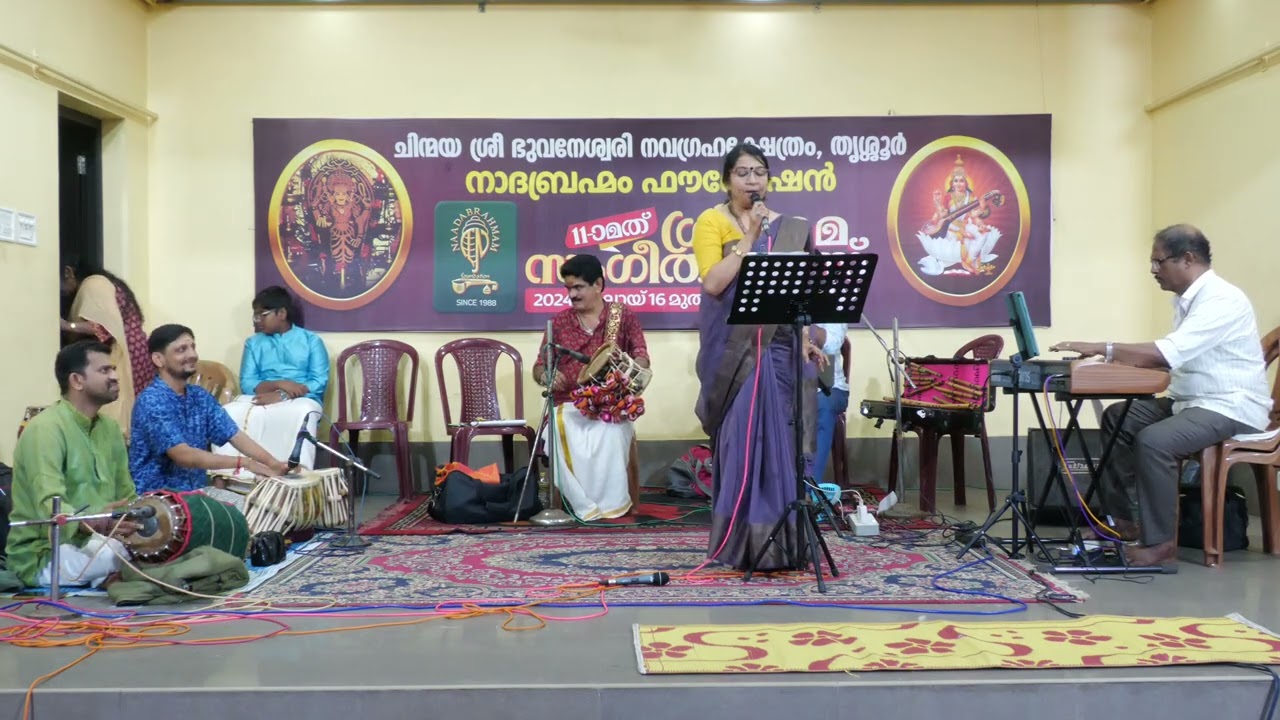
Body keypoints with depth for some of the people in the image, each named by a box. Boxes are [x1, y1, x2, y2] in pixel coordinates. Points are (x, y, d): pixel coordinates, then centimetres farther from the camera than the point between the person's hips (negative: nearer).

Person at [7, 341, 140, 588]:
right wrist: (93, 524, -49)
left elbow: (127, 496, 11)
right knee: (124, 551, -34)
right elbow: (50, 507, -28)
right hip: (44, 555, -7)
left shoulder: (110, 427, 9)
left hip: (96, 541, 7)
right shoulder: (45, 428, -16)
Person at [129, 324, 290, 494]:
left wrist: (273, 463, -15)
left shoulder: (200, 395, 7)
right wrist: (244, 462, -27)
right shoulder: (151, 401, -15)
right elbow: (183, 456, -23)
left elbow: (236, 436, 1)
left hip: (197, 491, 7)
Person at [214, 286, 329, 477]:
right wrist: (279, 384, -13)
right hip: (261, 400, 3)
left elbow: (320, 382, -1)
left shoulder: (311, 340, 12)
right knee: (230, 412, -30)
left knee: (303, 413, -40)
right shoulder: (253, 343, 21)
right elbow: (247, 384, 8)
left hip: (300, 401, -2)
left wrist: (281, 395, -16)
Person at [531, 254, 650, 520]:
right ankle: (584, 506, -23)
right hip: (568, 404, 2)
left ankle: (611, 503, -20)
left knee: (612, 437, -36)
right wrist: (546, 375, -12)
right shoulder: (559, 321, 15)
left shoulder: (623, 315, 10)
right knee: (560, 438, -33)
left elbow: (642, 358, 2)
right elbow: (539, 366, 14)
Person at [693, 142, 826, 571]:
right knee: (741, 440, -5)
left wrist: (804, 339, 1)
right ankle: (739, 543, 4)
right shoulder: (712, 221, 0)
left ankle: (778, 541, 15)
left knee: (778, 441, 5)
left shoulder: (787, 229, 14)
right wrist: (748, 237, -12)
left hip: (778, 347, 4)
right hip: (734, 351, -4)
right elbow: (713, 283, -14)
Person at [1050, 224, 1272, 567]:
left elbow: (1167, 353, -30)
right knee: (1118, 418, 7)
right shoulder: (1187, 298, 10)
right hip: (1191, 401, 10)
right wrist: (1119, 356, -4)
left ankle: (1160, 543, -18)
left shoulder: (1221, 299, -21)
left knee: (1153, 440, -30)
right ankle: (1121, 518, 11)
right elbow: (1175, 356, 11)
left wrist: (1102, 349, -25)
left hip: (1231, 409, -10)